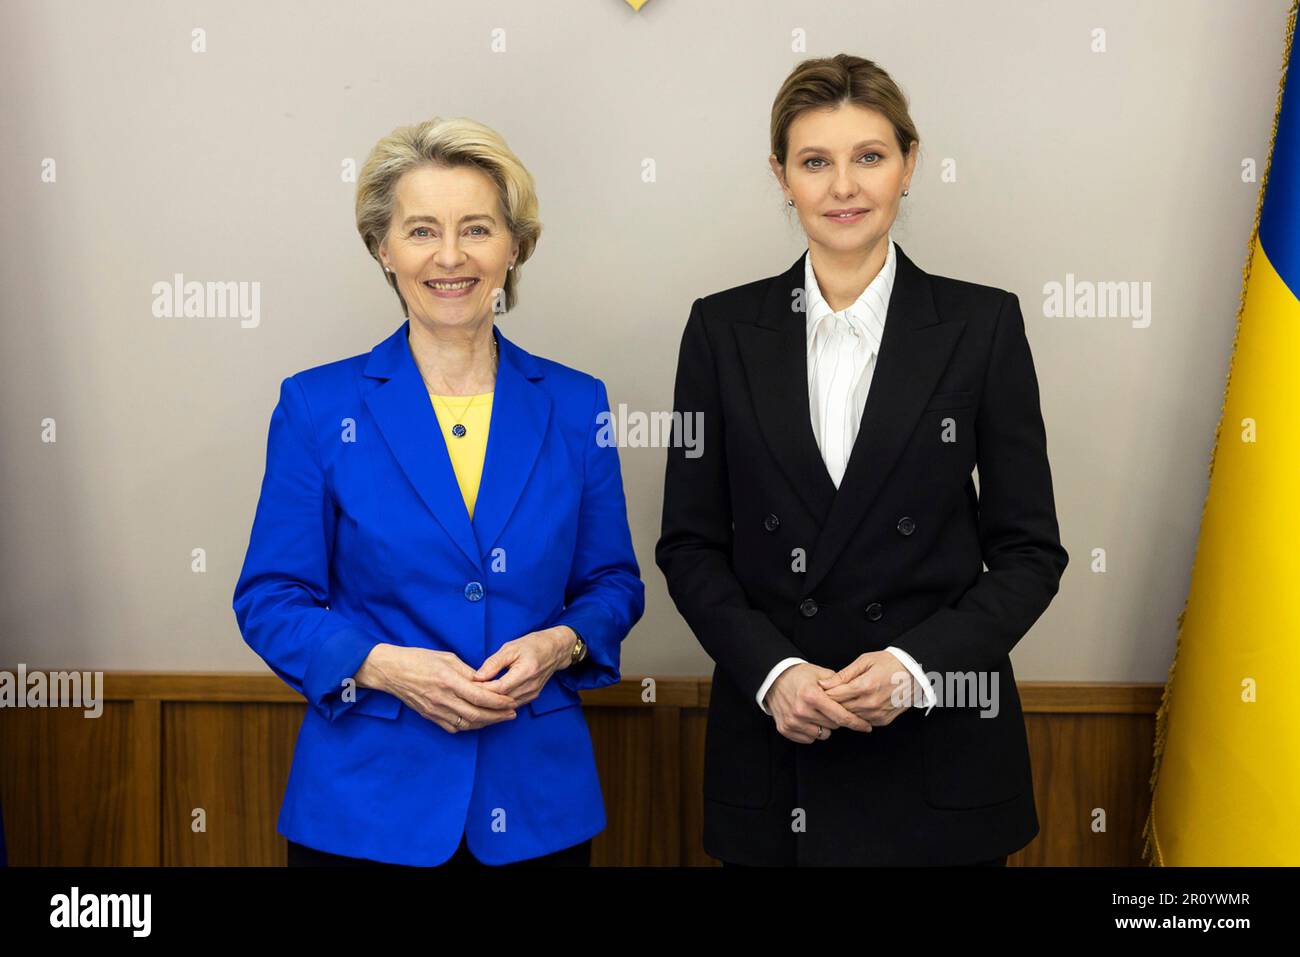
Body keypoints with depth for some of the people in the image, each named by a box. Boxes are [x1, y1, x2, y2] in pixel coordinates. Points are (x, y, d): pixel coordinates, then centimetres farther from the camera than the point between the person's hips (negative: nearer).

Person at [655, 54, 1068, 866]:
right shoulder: (723, 328, 1)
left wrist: (916, 665, -15)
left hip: (939, 747, -1)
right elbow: (689, 544, 2)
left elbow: (1031, 549, -1)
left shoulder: (982, 323, -2)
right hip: (771, 746, 1)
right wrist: (772, 670, -13)